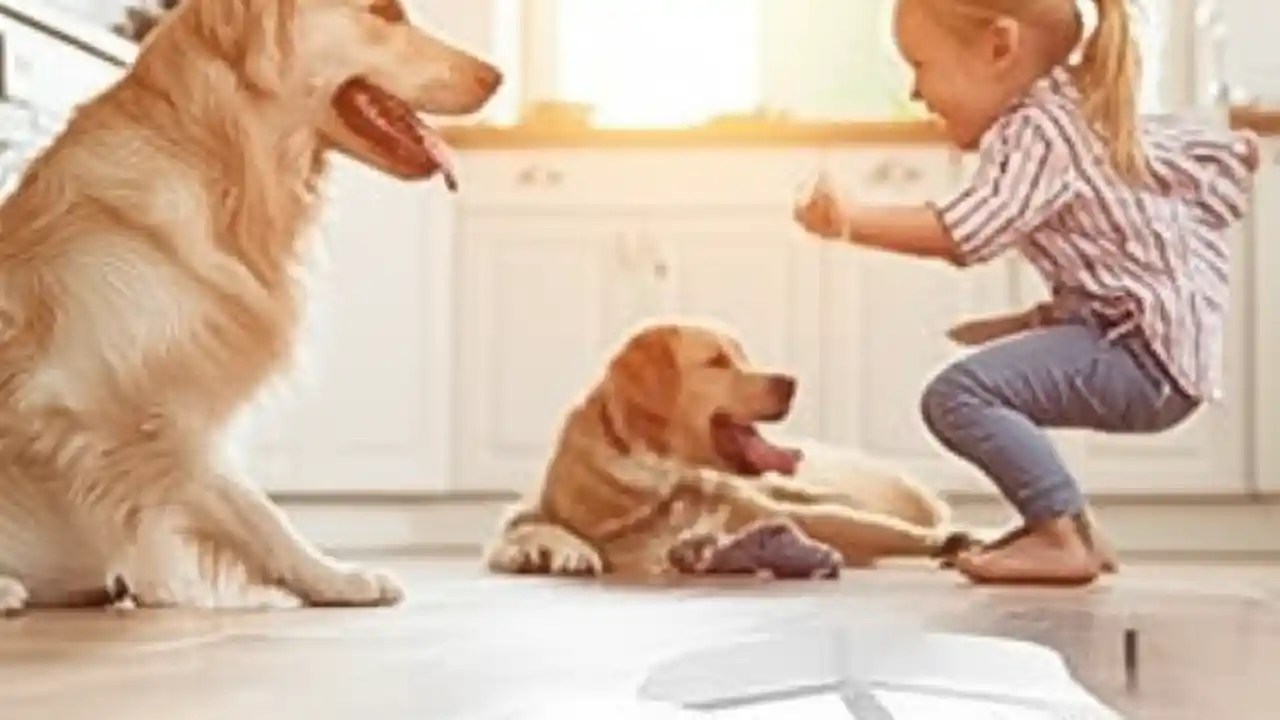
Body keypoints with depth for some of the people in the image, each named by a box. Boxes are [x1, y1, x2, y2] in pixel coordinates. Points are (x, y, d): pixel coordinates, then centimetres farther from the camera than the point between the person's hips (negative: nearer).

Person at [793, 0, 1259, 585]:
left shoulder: (1037, 130, -15)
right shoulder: (1093, 115, 15)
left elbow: (963, 233, -31)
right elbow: (1231, 153, 19)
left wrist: (853, 220, -35)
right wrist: (1169, 238, 22)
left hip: (1142, 359, -11)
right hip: (1155, 342, 11)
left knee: (956, 396, -21)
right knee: (989, 373, 26)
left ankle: (1063, 537, -17)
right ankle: (1059, 521, 26)